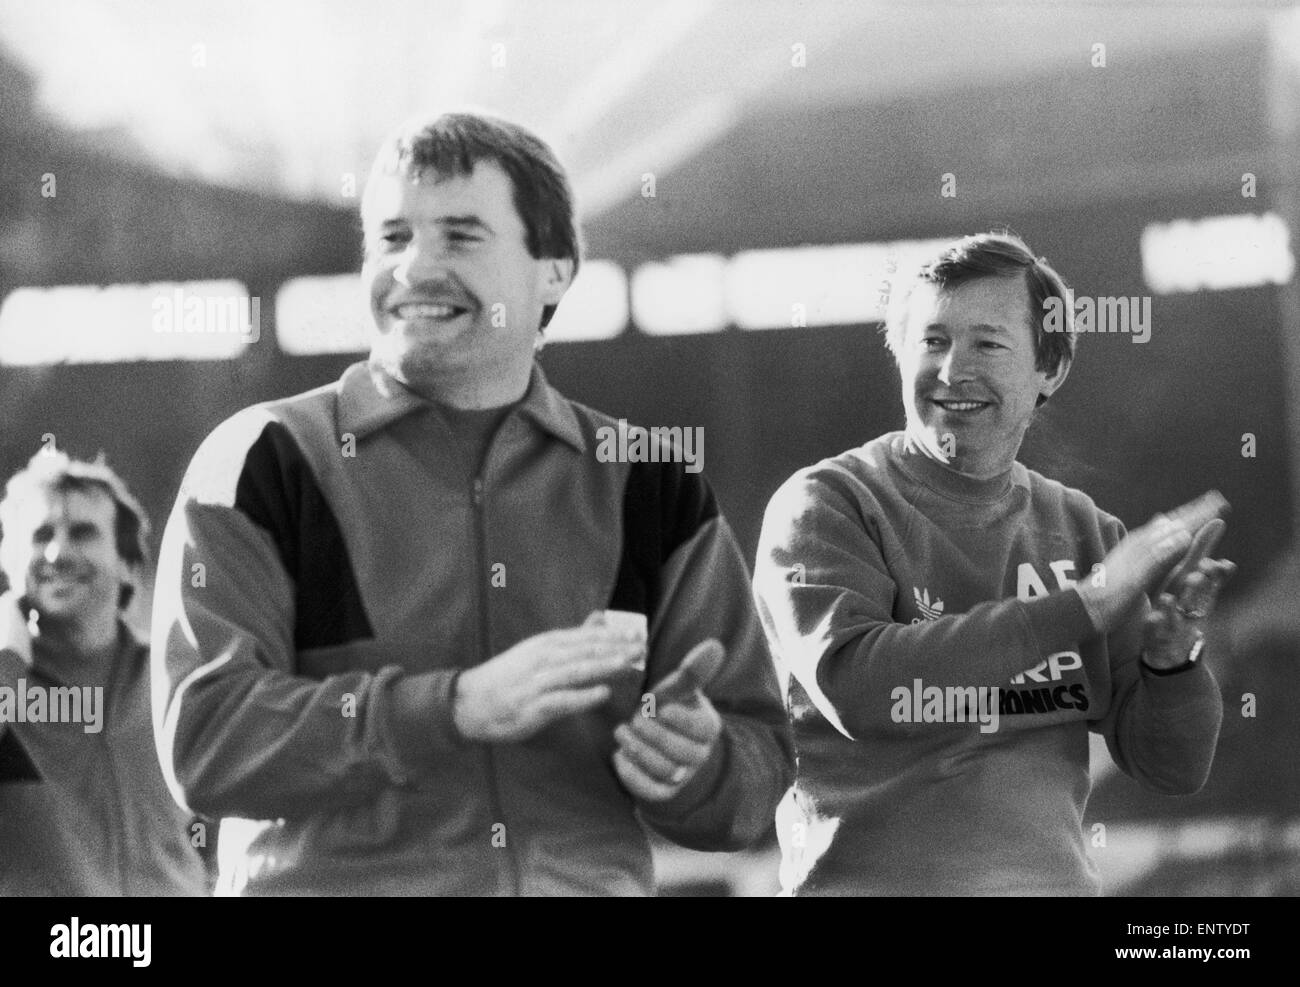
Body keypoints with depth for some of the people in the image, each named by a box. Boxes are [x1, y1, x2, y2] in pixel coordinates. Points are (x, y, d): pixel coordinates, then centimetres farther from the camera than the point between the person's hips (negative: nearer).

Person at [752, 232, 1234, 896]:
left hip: (1054, 878, 3)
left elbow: (1172, 767, 6)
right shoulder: (827, 505, -3)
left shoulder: (1082, 530, 7)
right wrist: (1085, 604, -20)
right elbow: (853, 685, -20)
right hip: (870, 880, -2)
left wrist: (1170, 657, -14)